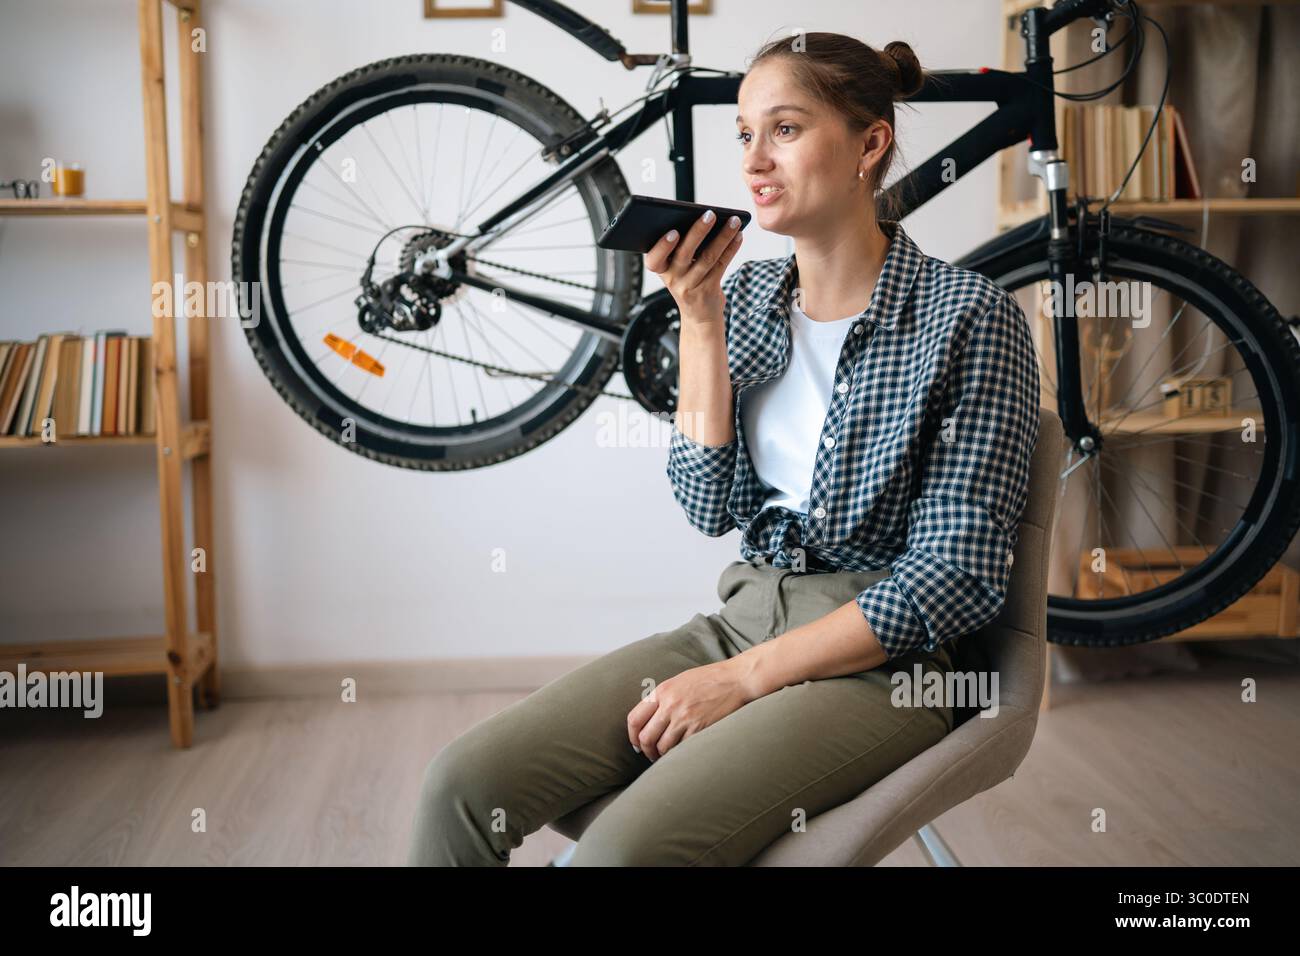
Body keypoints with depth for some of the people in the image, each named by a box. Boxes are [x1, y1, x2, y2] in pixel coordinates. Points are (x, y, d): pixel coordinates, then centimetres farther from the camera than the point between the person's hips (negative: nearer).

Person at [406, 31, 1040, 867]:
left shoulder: (966, 314, -10)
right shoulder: (749, 292, 8)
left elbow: (958, 577, -14)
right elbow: (712, 507, 1)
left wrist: (744, 678, -16)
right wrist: (700, 322, -7)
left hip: (876, 661, -5)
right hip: (743, 618, 5)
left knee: (624, 849, -30)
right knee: (464, 785, -15)